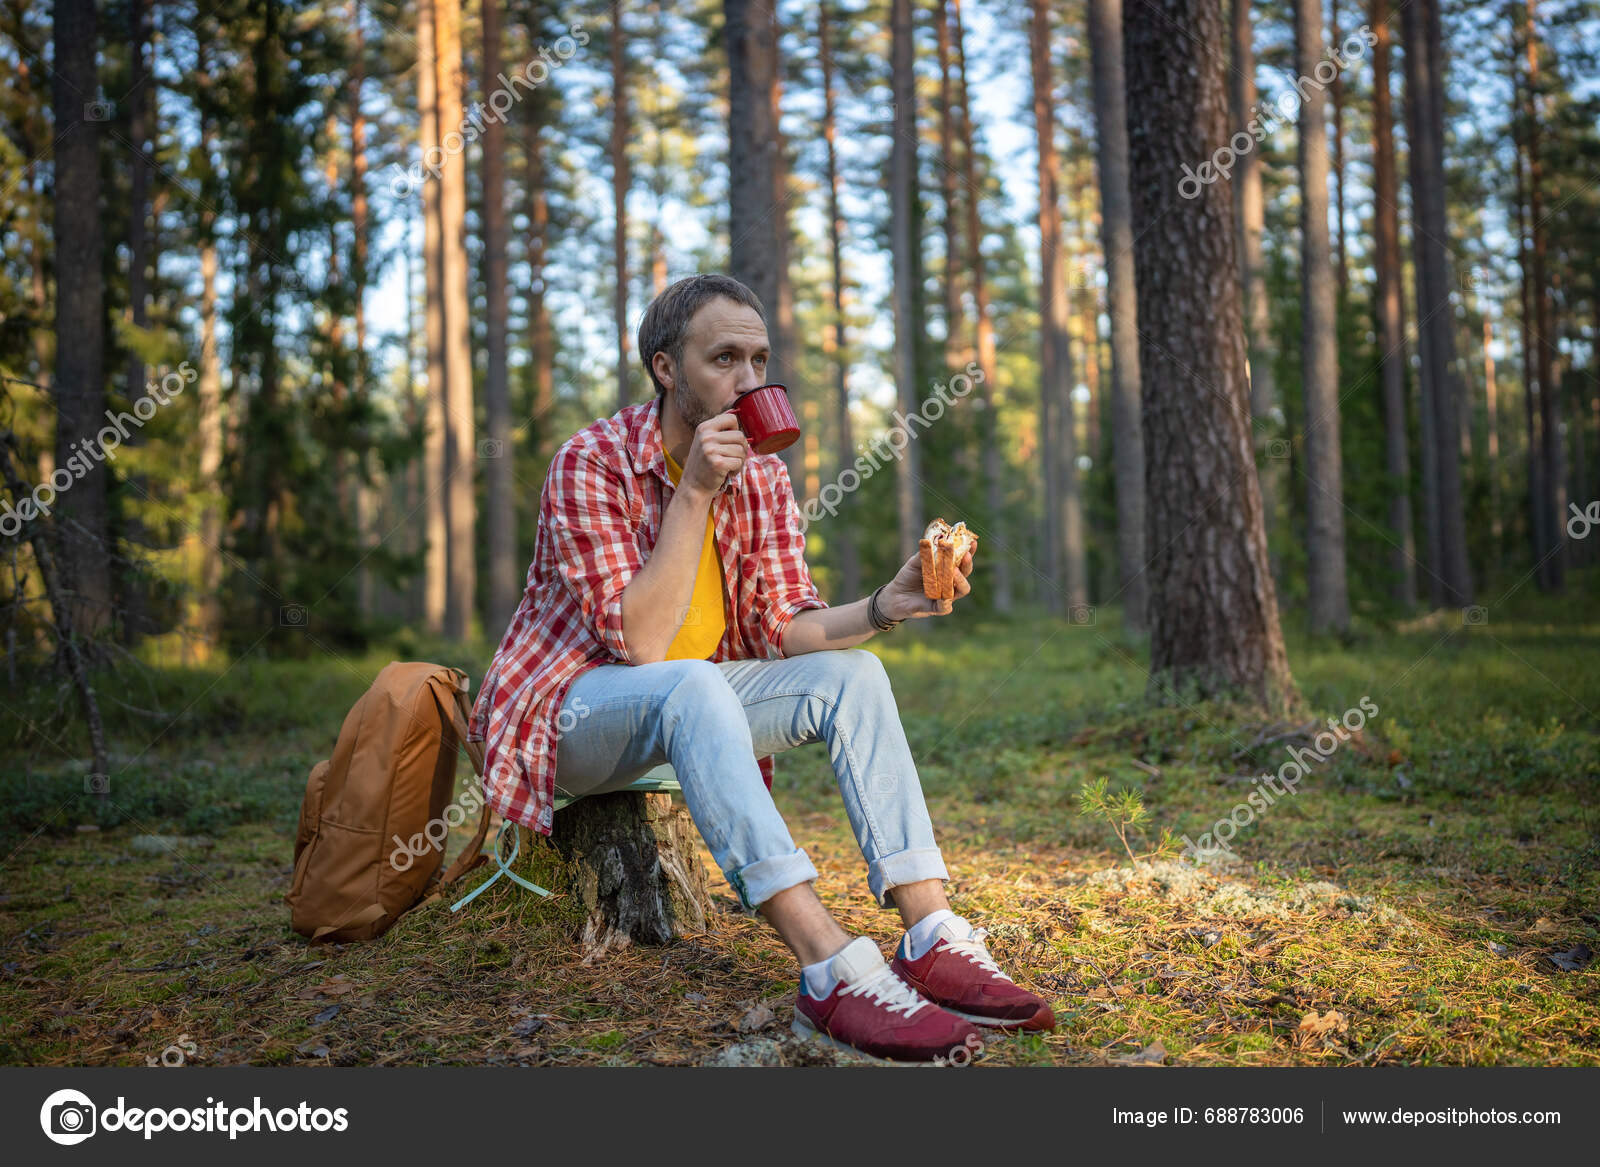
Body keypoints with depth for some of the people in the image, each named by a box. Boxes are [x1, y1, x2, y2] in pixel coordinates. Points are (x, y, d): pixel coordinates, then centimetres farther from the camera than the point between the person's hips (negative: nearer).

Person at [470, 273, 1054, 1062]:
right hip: (571, 713, -6)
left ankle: (932, 940, -24)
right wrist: (694, 494, -30)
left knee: (851, 674, -14)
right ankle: (832, 974, -44)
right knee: (691, 686, -37)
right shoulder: (593, 462, -19)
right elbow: (640, 643, -26)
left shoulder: (761, 477, 0)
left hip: (688, 704, 7)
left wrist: (883, 609, -24)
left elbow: (787, 629, -5)